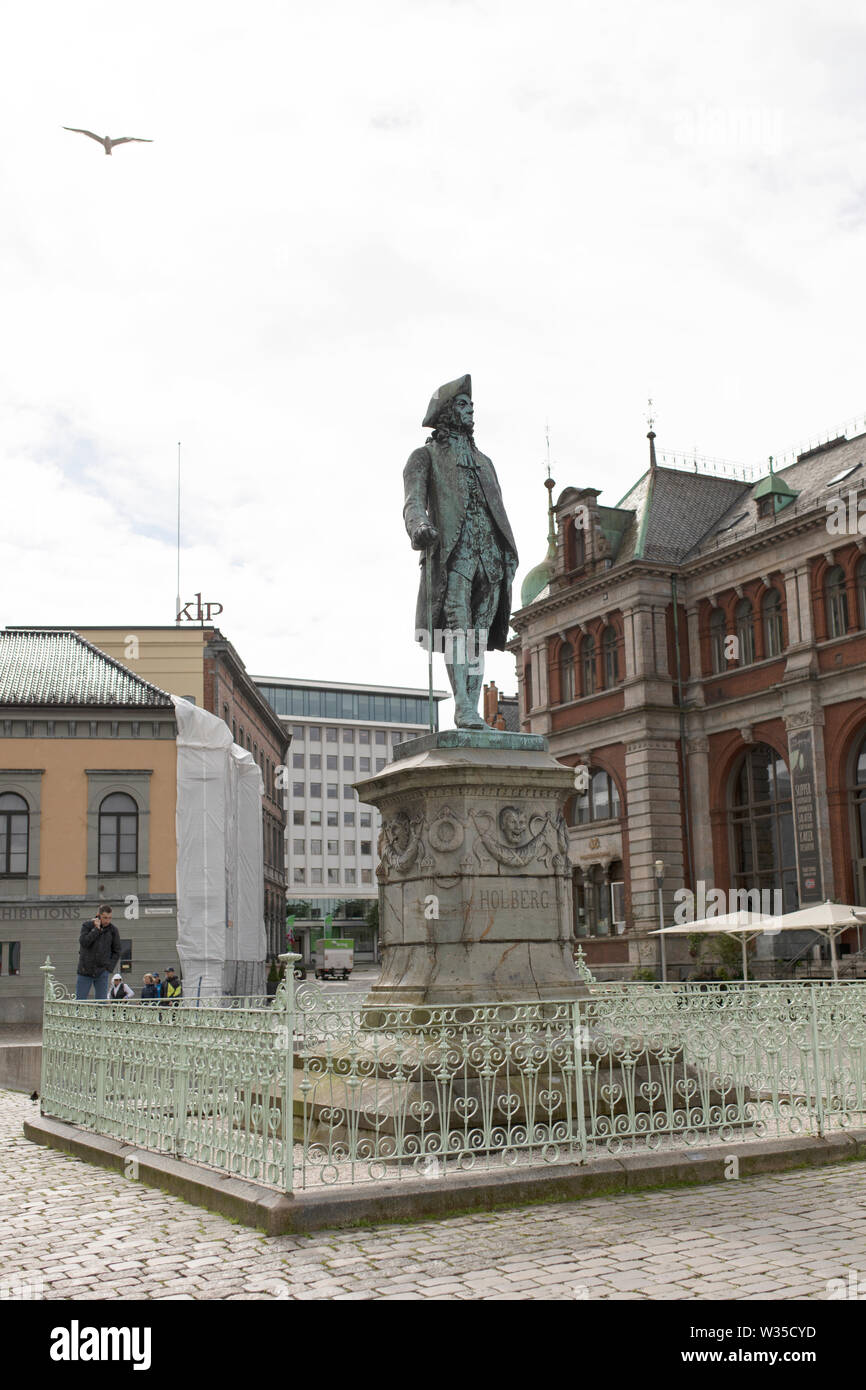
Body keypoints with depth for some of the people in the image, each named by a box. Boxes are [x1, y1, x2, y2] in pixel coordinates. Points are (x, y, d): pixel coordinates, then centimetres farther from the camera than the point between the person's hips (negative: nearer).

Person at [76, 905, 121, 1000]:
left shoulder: (113, 929, 1)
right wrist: (96, 929, -19)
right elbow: (83, 942, -20)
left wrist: (109, 968, -2)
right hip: (85, 971, -1)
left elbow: (116, 951, 8)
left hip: (102, 973, 1)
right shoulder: (87, 926, -3)